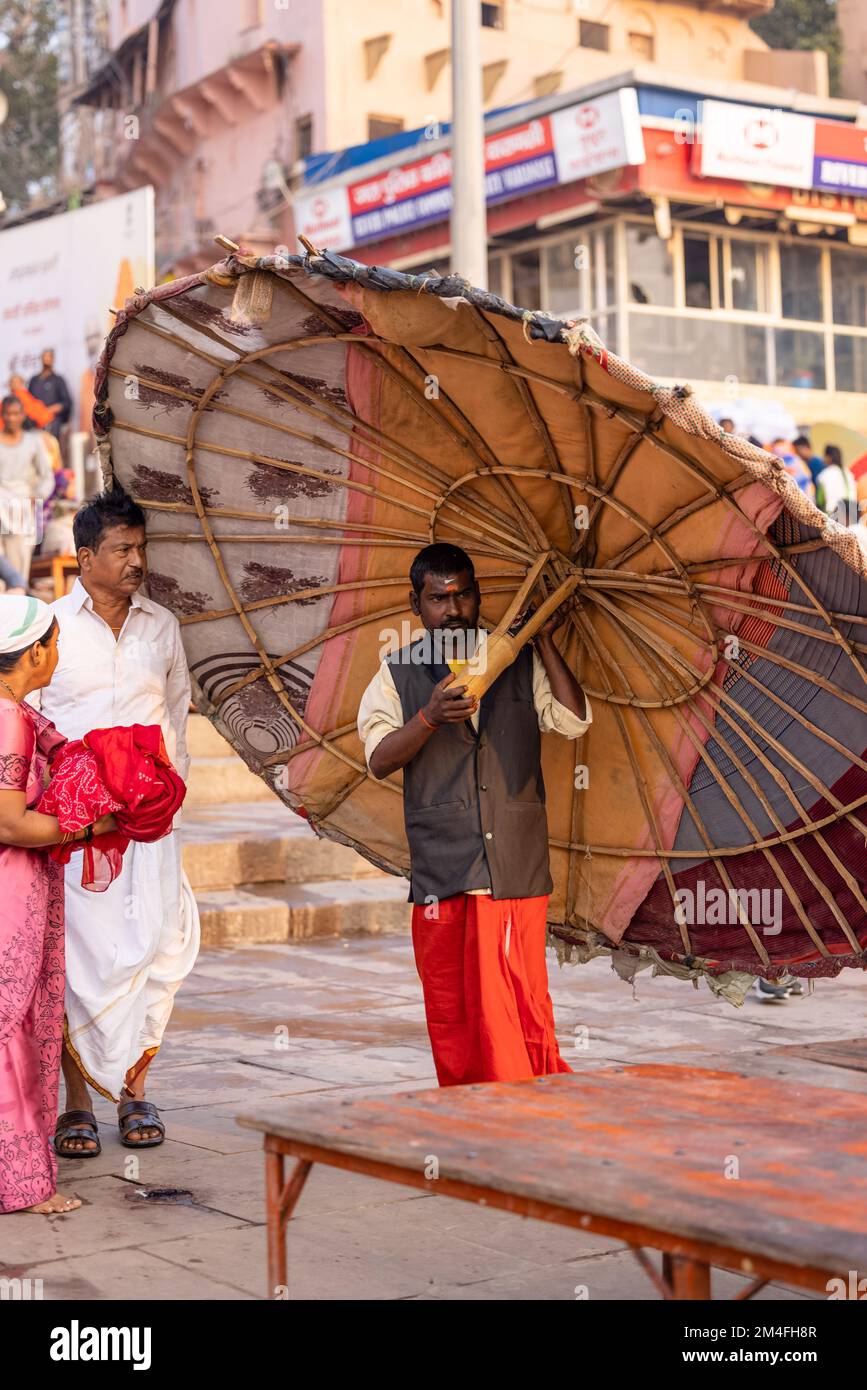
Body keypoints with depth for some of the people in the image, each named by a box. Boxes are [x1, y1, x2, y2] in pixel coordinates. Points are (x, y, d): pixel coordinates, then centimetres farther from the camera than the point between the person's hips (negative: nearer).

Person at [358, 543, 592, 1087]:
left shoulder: (520, 661, 11)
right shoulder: (398, 675, 9)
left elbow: (574, 721, 0)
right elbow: (380, 759, -2)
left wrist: (545, 642, -6)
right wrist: (430, 717, -19)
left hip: (517, 863, 0)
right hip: (441, 869, 1)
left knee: (523, 997, -3)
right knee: (450, 1006, 5)